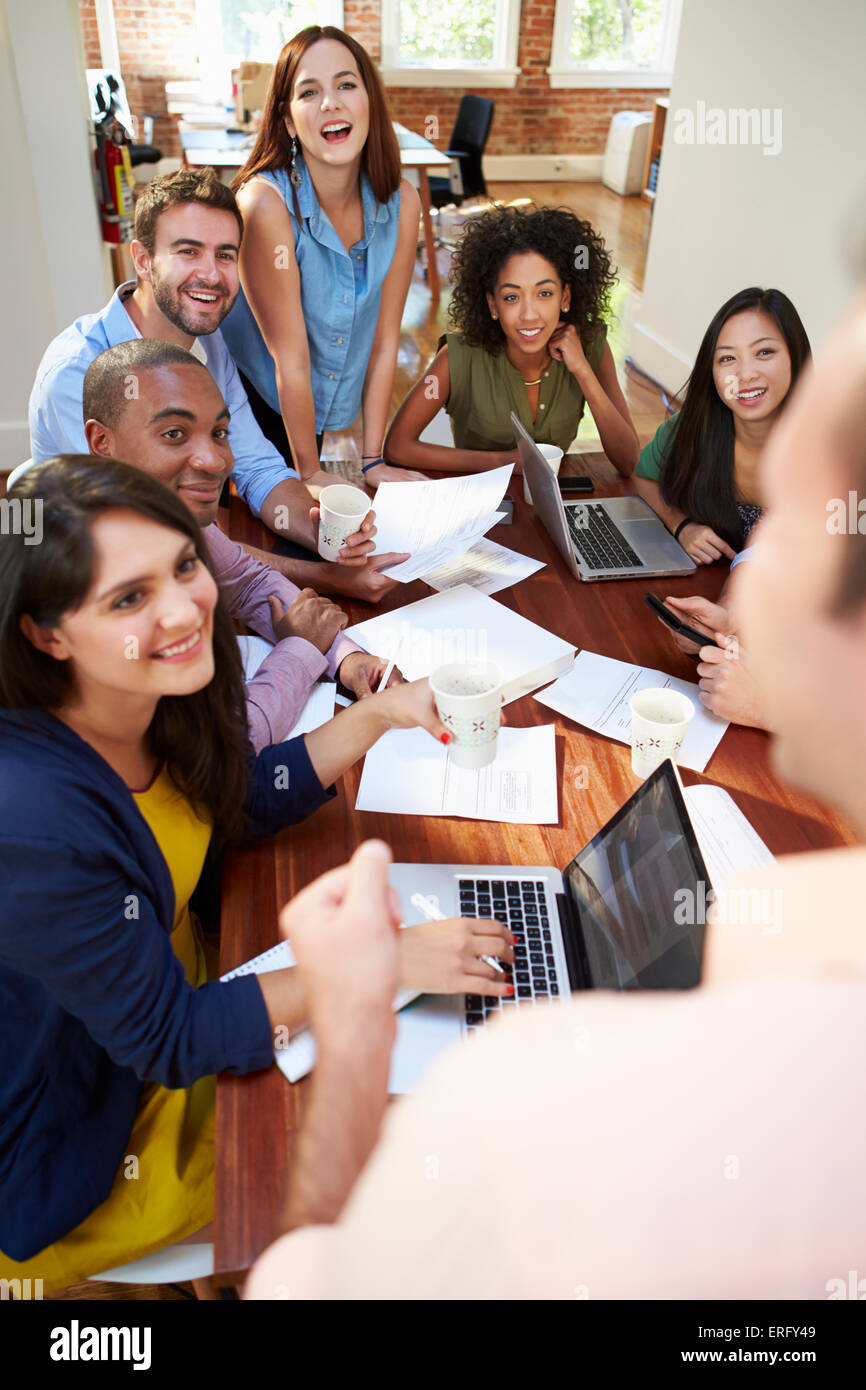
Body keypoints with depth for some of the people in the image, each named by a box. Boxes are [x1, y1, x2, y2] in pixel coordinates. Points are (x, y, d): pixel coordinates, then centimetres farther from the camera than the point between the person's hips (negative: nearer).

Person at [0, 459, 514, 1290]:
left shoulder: (153, 692, -17)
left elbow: (241, 801, 3)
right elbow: (166, 1038, -28)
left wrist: (383, 711, -9)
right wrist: (383, 960, -28)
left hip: (175, 985, 6)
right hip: (70, 1143, -6)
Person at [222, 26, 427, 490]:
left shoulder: (401, 203, -13)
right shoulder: (266, 204, -28)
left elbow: (384, 341, -7)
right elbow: (290, 358, -23)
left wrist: (372, 460, -5)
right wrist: (310, 473, -15)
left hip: (317, 411, 5)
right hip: (246, 399, -4)